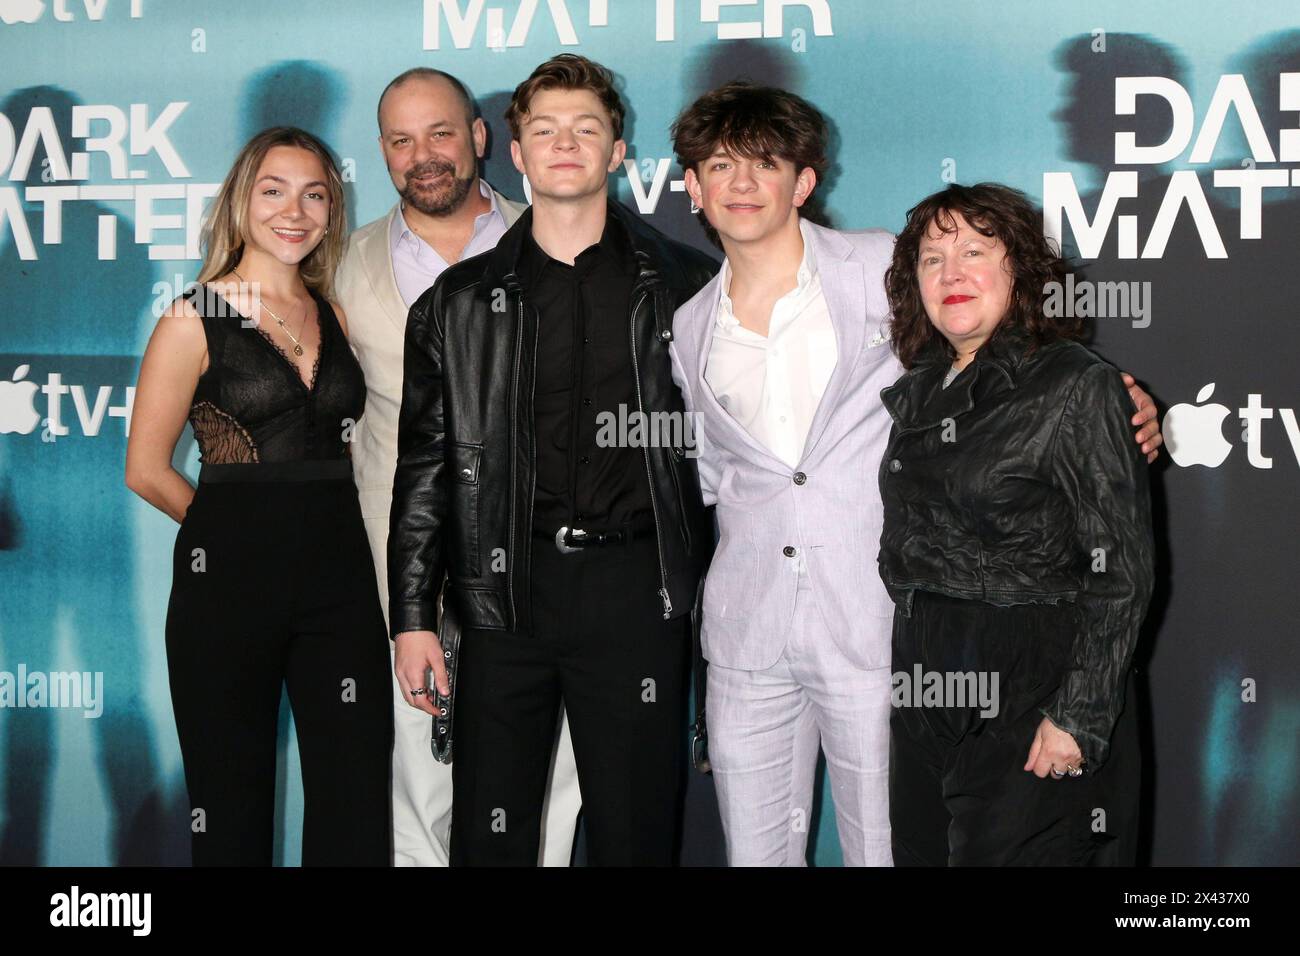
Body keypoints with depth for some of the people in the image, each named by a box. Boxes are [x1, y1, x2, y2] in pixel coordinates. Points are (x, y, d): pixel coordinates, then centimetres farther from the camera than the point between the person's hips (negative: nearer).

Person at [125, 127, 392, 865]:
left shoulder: (335, 317, 12)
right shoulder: (195, 320, -1)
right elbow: (147, 470, -2)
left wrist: (314, 520, 3)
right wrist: (238, 523, 4)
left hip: (339, 576, 4)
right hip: (230, 579, -4)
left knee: (355, 806, 2)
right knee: (233, 804, 7)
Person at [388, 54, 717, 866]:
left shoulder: (685, 286, 6)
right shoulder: (461, 302, 10)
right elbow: (425, 465, 9)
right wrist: (413, 616, 2)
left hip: (636, 586, -1)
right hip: (507, 587, 1)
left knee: (635, 831, 5)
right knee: (490, 832, 6)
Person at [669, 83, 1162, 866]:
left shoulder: (888, 271, 0)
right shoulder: (691, 331, 13)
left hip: (876, 625, -4)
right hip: (748, 638, 4)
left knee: (884, 847, 1)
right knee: (754, 851, 9)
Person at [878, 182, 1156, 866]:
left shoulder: (1076, 386, -9)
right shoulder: (916, 392, 11)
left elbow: (1122, 571, -12)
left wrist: (1079, 717, -17)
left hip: (1029, 697, -6)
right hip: (923, 699, 7)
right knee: (920, 855, 12)